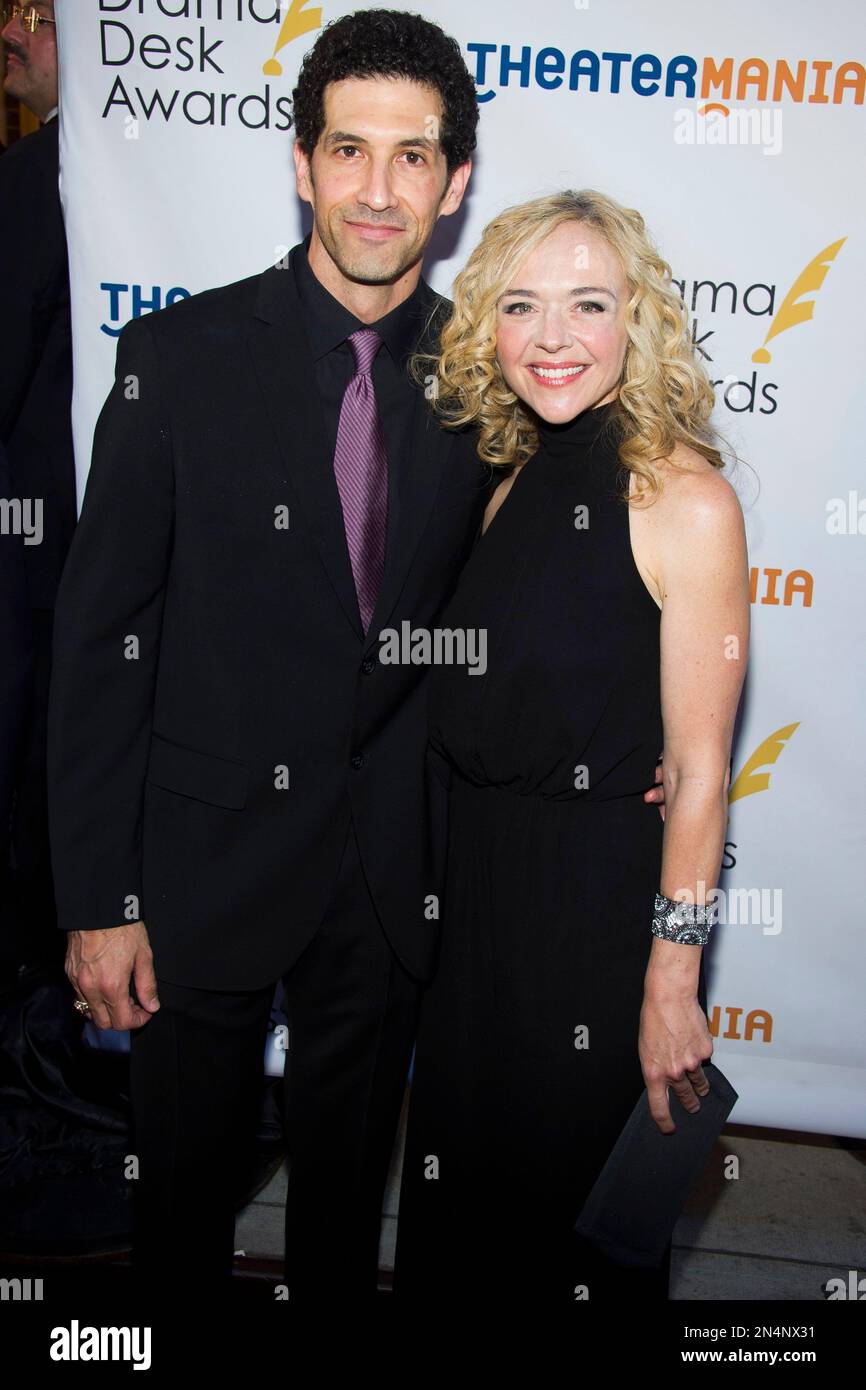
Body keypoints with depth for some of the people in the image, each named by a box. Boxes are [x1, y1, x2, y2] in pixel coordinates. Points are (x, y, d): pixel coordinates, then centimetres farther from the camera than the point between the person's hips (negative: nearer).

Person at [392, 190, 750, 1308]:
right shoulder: (515, 479, 3)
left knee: (572, 1196, 16)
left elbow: (697, 771, -17)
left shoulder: (685, 502, -18)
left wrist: (672, 985, -15)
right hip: (477, 882, 6)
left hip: (600, 900, -6)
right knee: (465, 1179, 23)